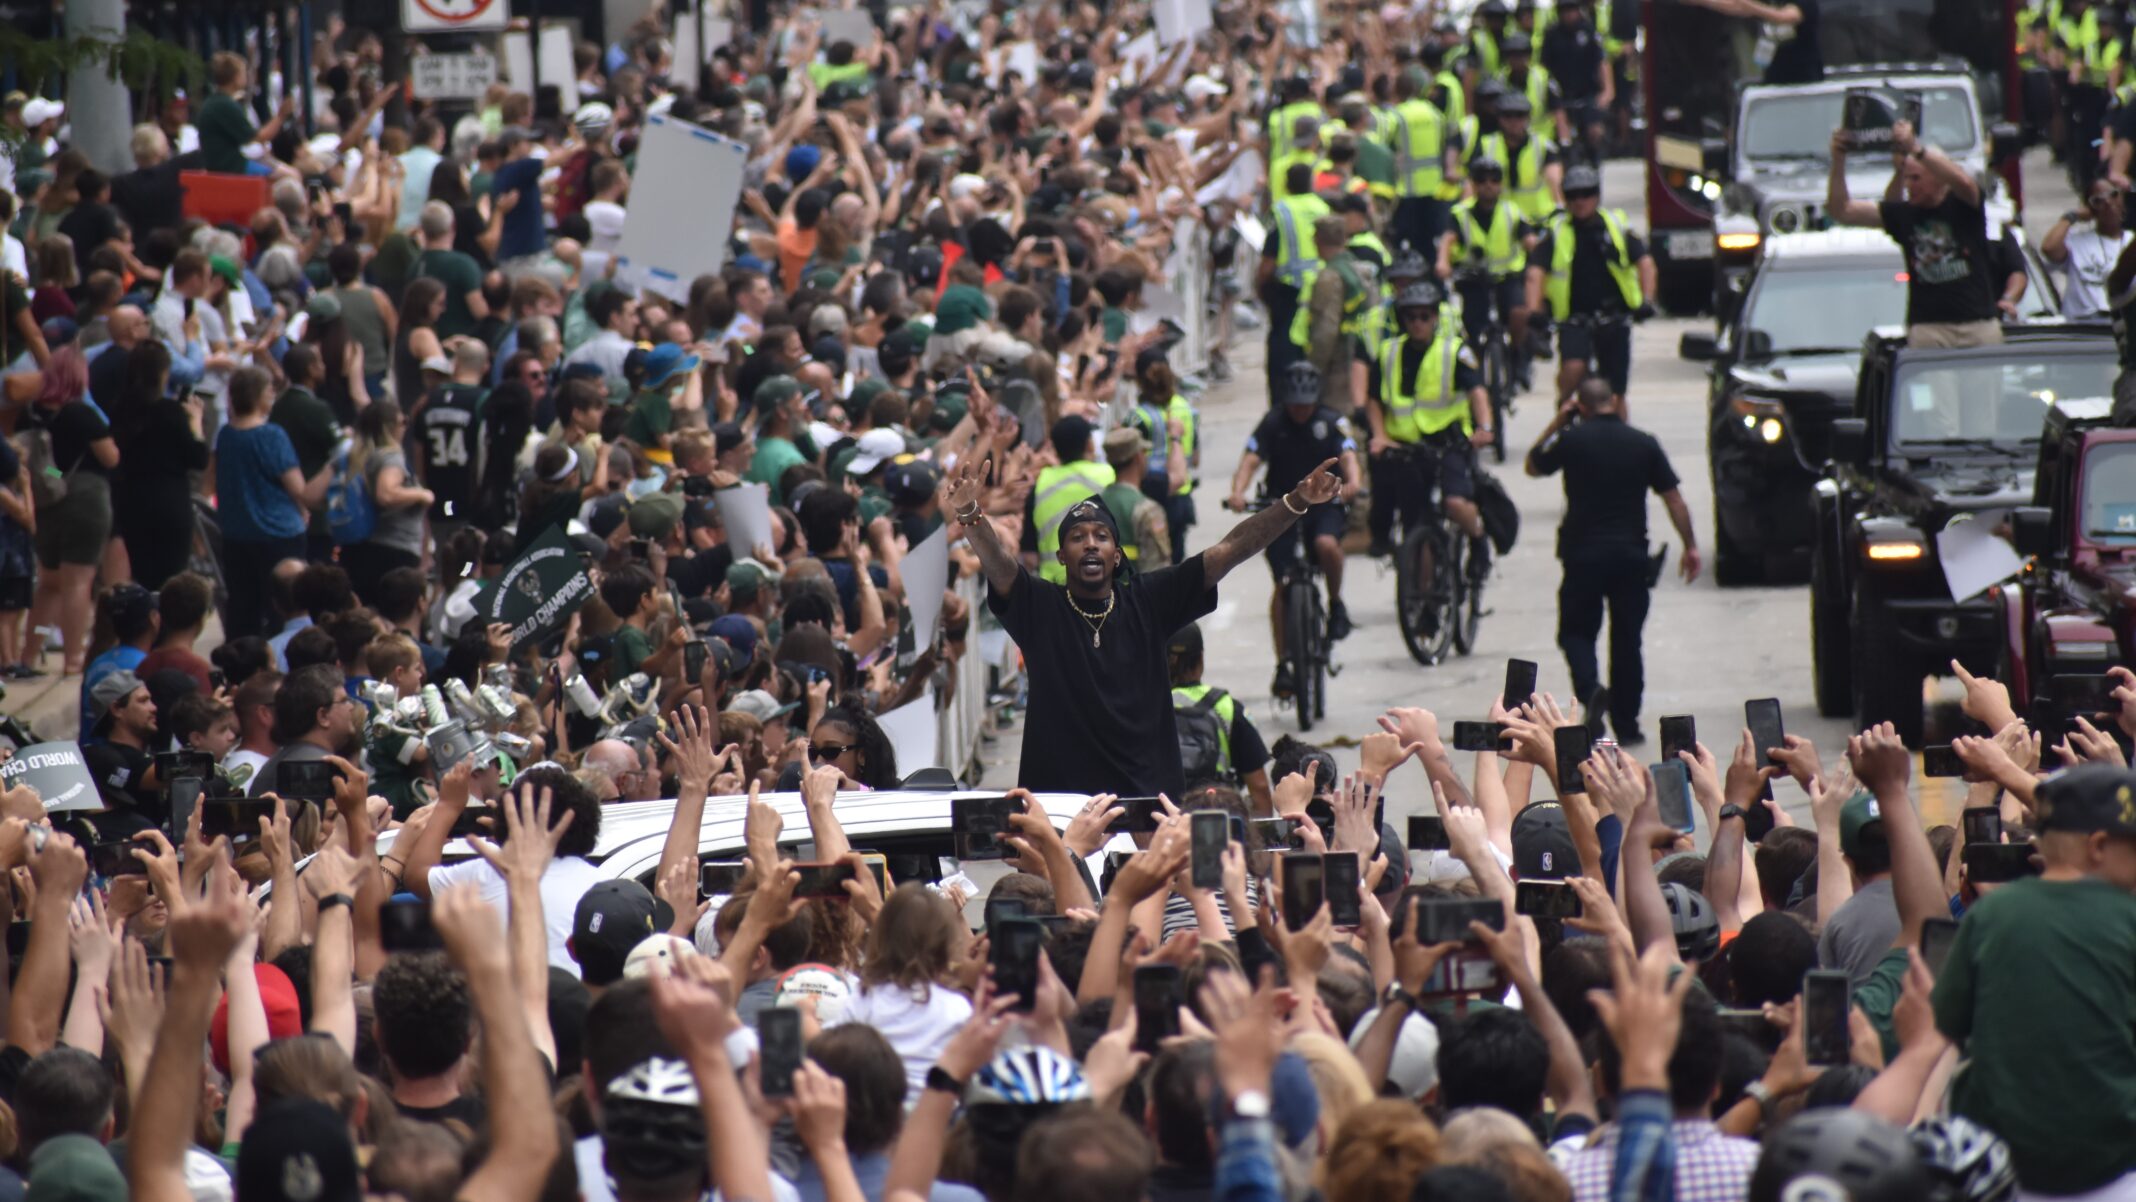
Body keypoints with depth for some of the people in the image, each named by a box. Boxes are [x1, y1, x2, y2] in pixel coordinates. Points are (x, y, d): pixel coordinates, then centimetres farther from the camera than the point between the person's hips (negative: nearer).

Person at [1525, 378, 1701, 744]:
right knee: (1627, 639, 11)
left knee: (1576, 631, 9)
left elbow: (1533, 465, 14)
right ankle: (1626, 724, 13)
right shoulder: (1644, 444, 2)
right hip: (1631, 555, 2)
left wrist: (1557, 422, 19)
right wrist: (1690, 546, 8)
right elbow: (1673, 498, 1)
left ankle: (1590, 688, -20)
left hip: (1583, 552, -2)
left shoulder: (1571, 439, -3)